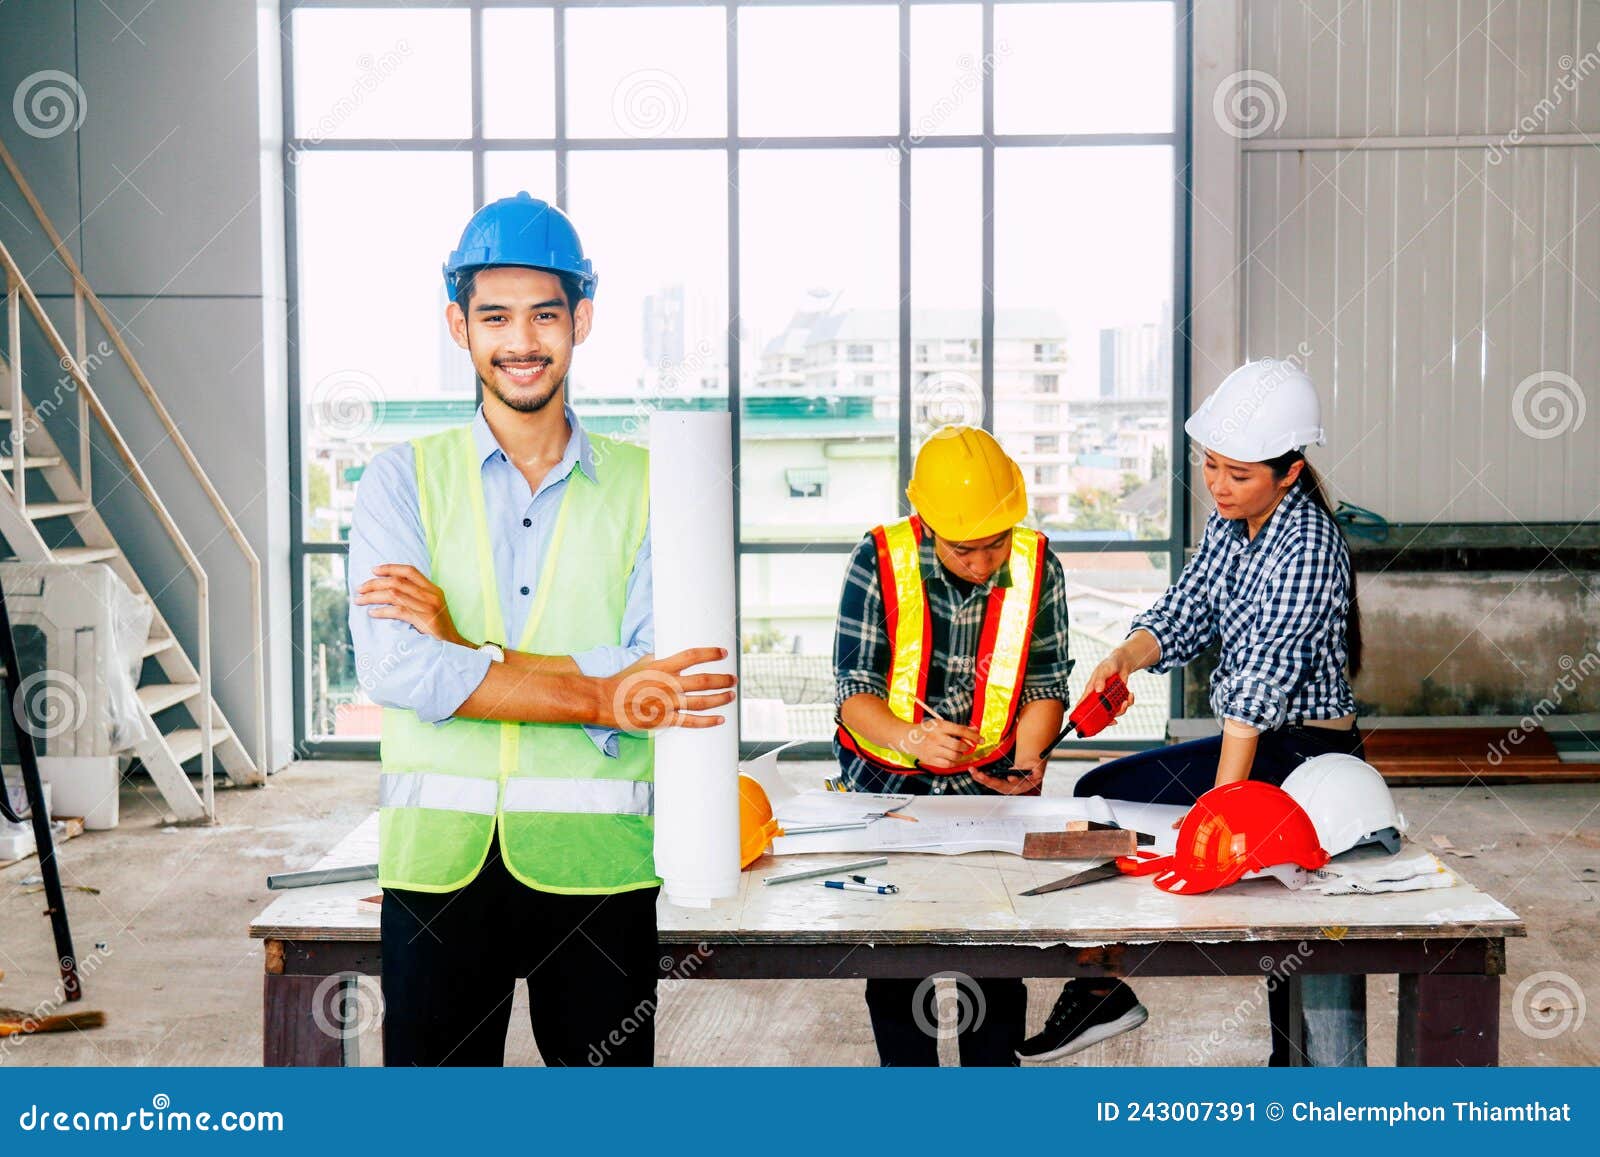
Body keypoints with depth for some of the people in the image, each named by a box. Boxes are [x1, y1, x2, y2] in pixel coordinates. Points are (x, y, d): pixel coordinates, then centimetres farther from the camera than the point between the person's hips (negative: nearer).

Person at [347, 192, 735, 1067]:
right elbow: (396, 668, -10)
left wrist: (465, 647, -11)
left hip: (595, 860, 0)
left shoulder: (643, 487, 5)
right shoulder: (404, 479, 5)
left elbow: (651, 678, -7)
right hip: (439, 861, 0)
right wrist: (599, 698, -16)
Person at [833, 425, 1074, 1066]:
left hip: (989, 778, 1)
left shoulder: (1038, 566, -11)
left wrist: (1029, 759, -20)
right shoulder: (880, 561, -18)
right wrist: (912, 738, -38)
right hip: (888, 776, -1)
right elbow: (854, 689, -19)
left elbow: (1045, 684, -2)